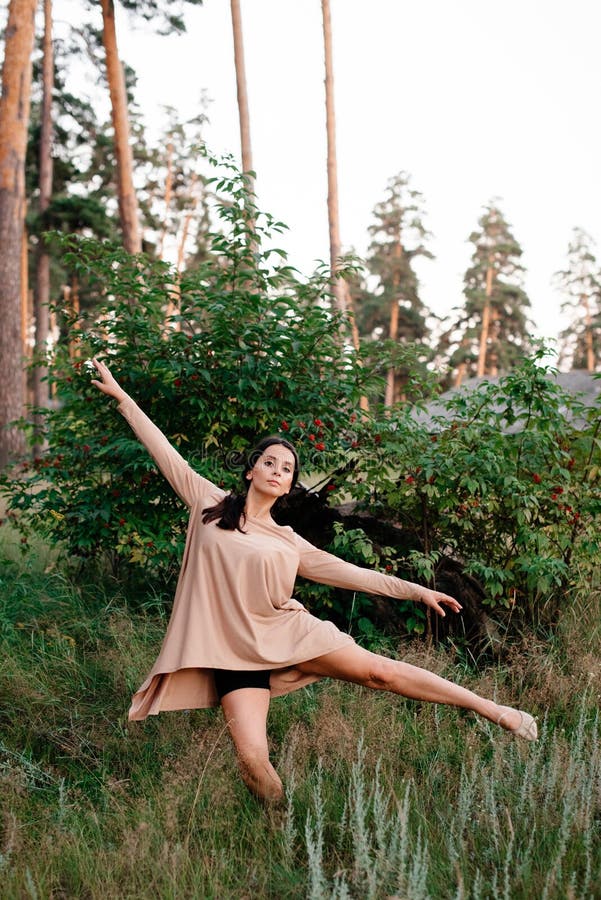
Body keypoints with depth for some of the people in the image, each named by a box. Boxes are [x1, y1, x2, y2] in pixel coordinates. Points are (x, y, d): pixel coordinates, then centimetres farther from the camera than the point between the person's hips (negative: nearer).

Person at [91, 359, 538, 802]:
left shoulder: (288, 542, 12)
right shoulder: (210, 504, 7)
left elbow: (347, 572, 13)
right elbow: (164, 451, 8)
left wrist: (417, 591, 10)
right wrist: (121, 396, 7)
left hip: (288, 633, 2)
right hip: (235, 650, -1)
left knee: (380, 671, -5)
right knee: (253, 761, -19)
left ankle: (491, 709, 4)